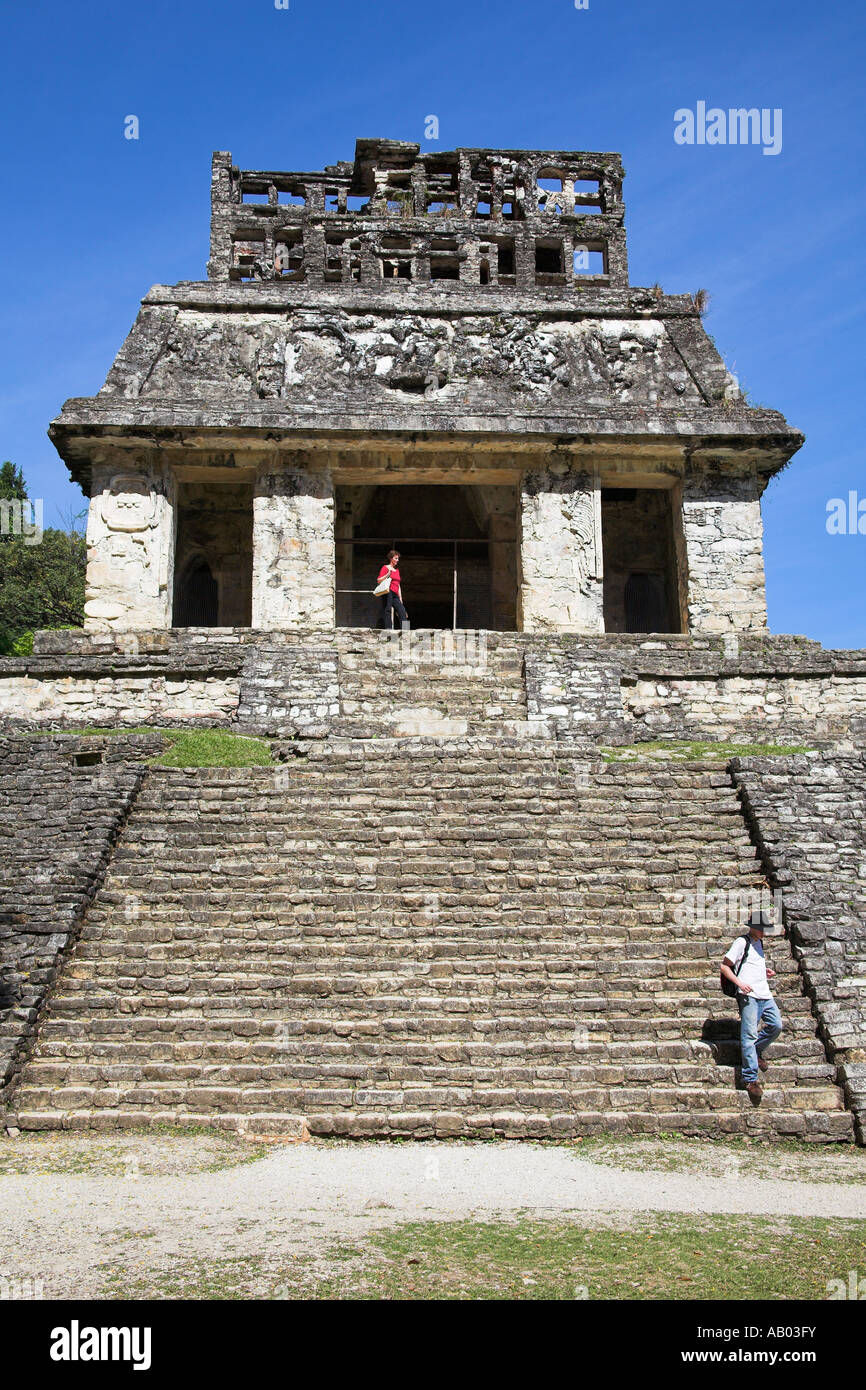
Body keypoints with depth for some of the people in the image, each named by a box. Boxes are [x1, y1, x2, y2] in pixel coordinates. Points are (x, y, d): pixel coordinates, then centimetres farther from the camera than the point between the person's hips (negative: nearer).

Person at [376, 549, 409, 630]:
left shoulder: (397, 570, 24)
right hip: (388, 593, -7)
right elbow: (378, 581, -3)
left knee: (403, 613, -6)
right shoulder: (385, 567, 4)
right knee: (387, 611, -10)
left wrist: (400, 598, 18)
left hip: (395, 595, 7)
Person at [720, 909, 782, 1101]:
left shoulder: (758, 943, 20)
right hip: (749, 995, -8)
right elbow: (725, 966, -6)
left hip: (765, 994, 8)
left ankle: (756, 1051, 27)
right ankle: (750, 1078, -7)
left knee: (776, 1026, 2)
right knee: (749, 1035, -9)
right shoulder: (742, 942, -4)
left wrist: (765, 973, 15)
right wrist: (739, 983, -17)